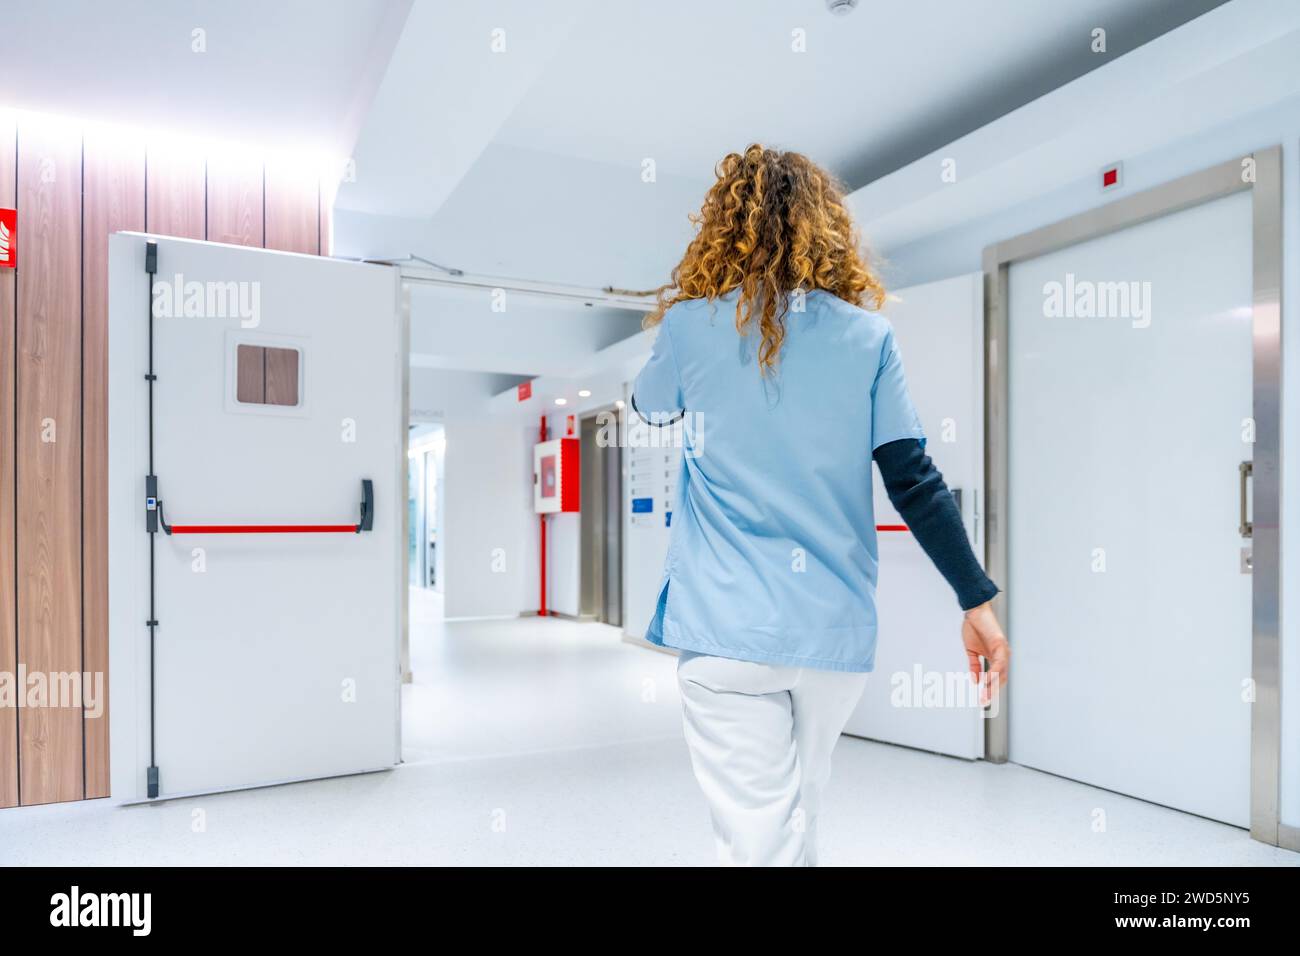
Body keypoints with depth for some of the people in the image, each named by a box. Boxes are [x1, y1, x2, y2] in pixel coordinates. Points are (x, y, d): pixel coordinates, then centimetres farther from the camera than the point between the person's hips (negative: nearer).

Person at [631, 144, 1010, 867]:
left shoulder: (691, 325, -2)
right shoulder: (867, 334, 1)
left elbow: (651, 406, 19)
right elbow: (915, 482, -3)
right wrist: (977, 596, 4)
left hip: (727, 625, -3)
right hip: (838, 627, 3)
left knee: (760, 837, 4)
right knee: (798, 820, 25)